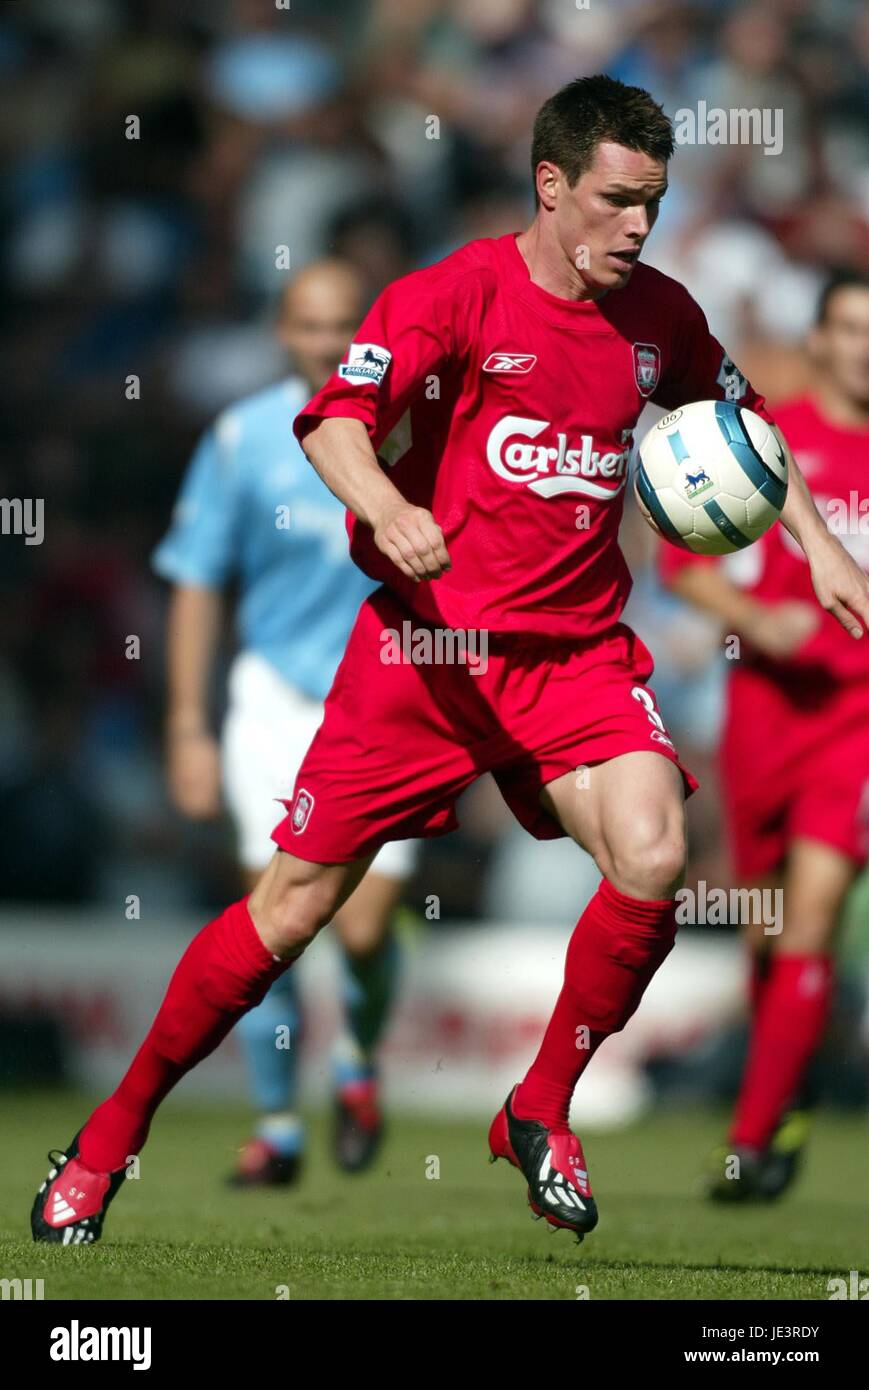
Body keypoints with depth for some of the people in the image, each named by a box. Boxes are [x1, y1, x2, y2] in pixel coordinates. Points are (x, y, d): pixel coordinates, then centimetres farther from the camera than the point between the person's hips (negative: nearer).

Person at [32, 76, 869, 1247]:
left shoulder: (658, 315, 7)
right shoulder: (457, 294, -9)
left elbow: (740, 426, 26)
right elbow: (335, 419, -20)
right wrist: (384, 505, -40)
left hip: (578, 646, 4)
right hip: (430, 639, -4)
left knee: (653, 857, -22)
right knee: (297, 903, -1)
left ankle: (541, 1113, -1)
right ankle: (112, 1135, 16)